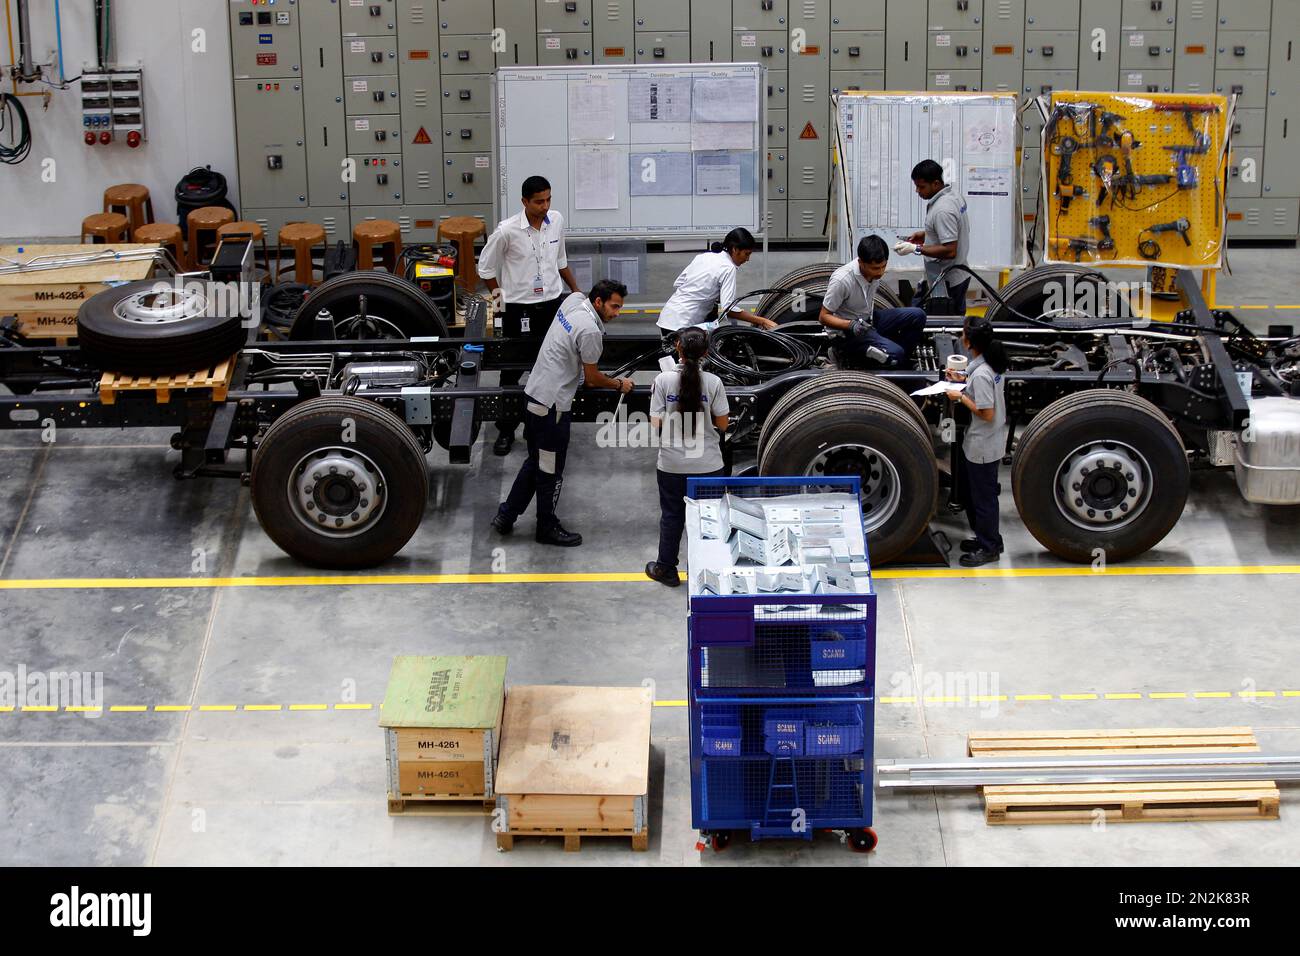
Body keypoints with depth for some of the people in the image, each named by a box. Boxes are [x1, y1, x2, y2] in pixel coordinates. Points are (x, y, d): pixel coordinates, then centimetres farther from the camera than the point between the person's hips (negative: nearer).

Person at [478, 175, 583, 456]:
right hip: (520, 309, -4)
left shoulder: (557, 221, -1)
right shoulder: (507, 230, -17)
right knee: (511, 372, 5)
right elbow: (486, 267, -3)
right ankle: (506, 431, 15)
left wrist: (576, 291, 19)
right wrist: (499, 296, 0)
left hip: (553, 303, 4)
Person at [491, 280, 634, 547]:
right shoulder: (590, 332, -21)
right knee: (550, 471, 6)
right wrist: (619, 384, 9)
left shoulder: (573, 300, 4)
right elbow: (592, 378, -11)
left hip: (535, 393, 10)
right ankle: (547, 528, 20)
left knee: (535, 462, 21)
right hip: (552, 404, -10)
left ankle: (506, 516, 27)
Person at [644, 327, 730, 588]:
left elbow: (656, 424, -10)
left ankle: (666, 569, 27)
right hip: (708, 465, 0)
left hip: (672, 466, 0)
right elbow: (722, 424, -4)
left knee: (672, 516, 16)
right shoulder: (713, 383, -11)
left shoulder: (663, 380, -12)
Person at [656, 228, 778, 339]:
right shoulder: (728, 268, -11)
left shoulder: (703, 256, 12)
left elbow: (677, 285, 14)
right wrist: (762, 321, -19)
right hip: (682, 326, -8)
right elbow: (728, 308, -19)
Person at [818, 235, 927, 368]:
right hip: (849, 332, -8)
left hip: (869, 319, 8)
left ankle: (903, 363, 3)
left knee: (918, 316, -7)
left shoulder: (875, 271, -6)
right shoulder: (841, 280, -27)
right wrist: (851, 325, -31)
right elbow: (824, 317, -18)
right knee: (894, 354, -29)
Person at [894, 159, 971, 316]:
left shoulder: (942, 210, -25)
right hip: (959, 276, 11)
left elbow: (950, 251, -27)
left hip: (946, 284, -11)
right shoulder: (955, 195, 6)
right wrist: (925, 235, 12)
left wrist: (916, 249, -24)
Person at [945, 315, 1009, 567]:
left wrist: (961, 397, -18)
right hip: (977, 442, 10)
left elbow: (987, 414, -26)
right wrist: (964, 379, 7)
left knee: (983, 495, 6)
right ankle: (985, 537, 38)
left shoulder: (981, 374, -29)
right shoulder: (990, 362, -1)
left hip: (983, 446, -10)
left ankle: (989, 548, 22)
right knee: (967, 487, 24)